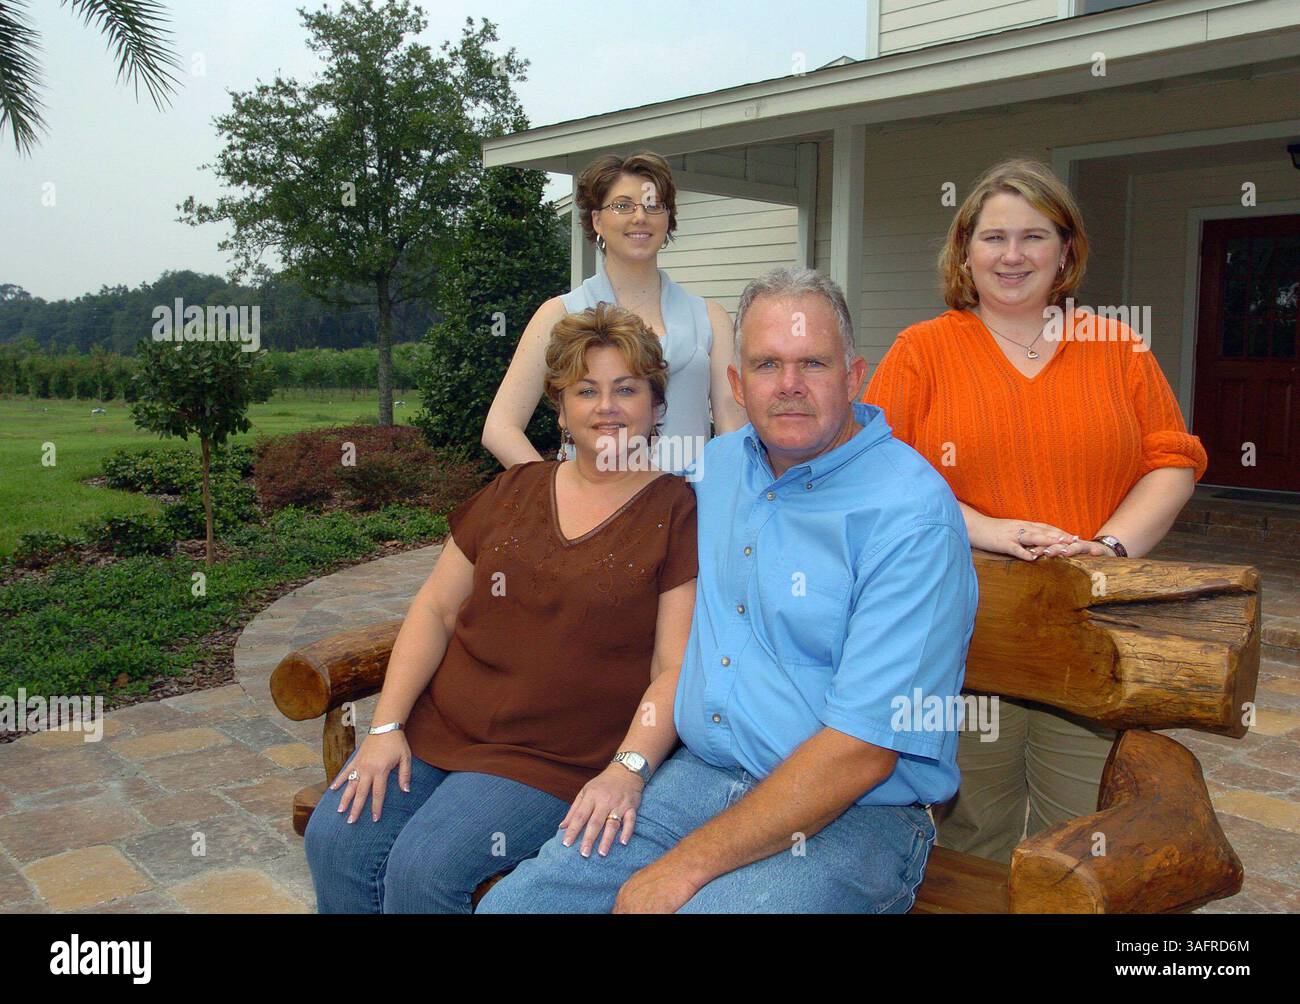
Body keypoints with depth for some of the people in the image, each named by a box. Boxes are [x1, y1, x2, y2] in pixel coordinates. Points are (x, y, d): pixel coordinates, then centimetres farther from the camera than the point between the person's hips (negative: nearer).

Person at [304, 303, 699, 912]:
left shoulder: (677, 514, -1)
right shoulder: (514, 491, 13)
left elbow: (677, 668, -7)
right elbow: (435, 610, 10)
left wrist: (628, 770, -21)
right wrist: (386, 726, -1)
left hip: (556, 761, -4)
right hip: (437, 727, 5)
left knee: (424, 867, -23)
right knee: (334, 839, -16)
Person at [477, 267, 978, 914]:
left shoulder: (912, 515, -16)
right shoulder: (718, 464, 8)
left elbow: (863, 750, -20)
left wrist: (687, 866, -19)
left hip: (851, 814, -5)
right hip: (694, 775, 6)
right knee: (509, 903, -7)